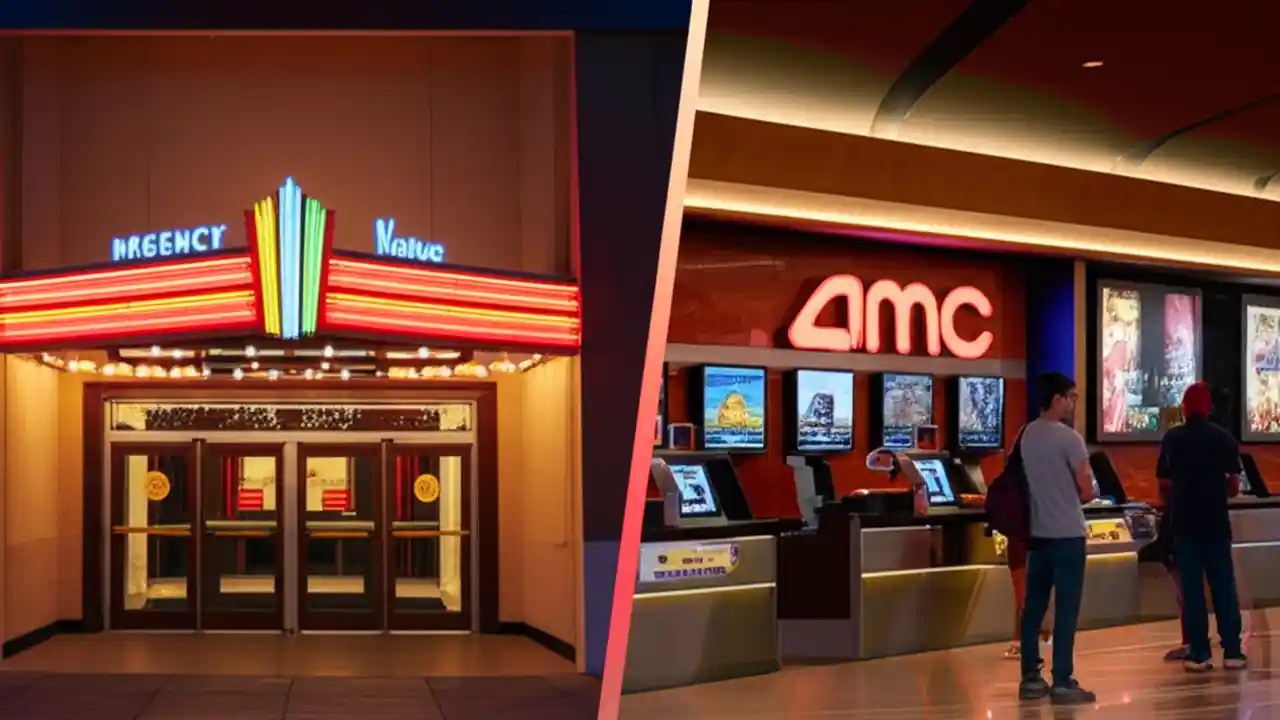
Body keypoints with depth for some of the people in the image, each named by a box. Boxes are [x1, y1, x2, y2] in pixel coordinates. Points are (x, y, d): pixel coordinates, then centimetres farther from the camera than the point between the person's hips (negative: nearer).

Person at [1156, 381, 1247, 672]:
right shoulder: (1224, 437, -2)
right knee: (1224, 586, 7)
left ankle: (1199, 654, 3)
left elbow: (1164, 482, 1)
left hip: (1184, 523, 0)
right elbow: (1234, 486, -2)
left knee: (1192, 588, 3)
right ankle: (1232, 651, 8)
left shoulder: (1172, 438, -1)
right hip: (1216, 522, 0)